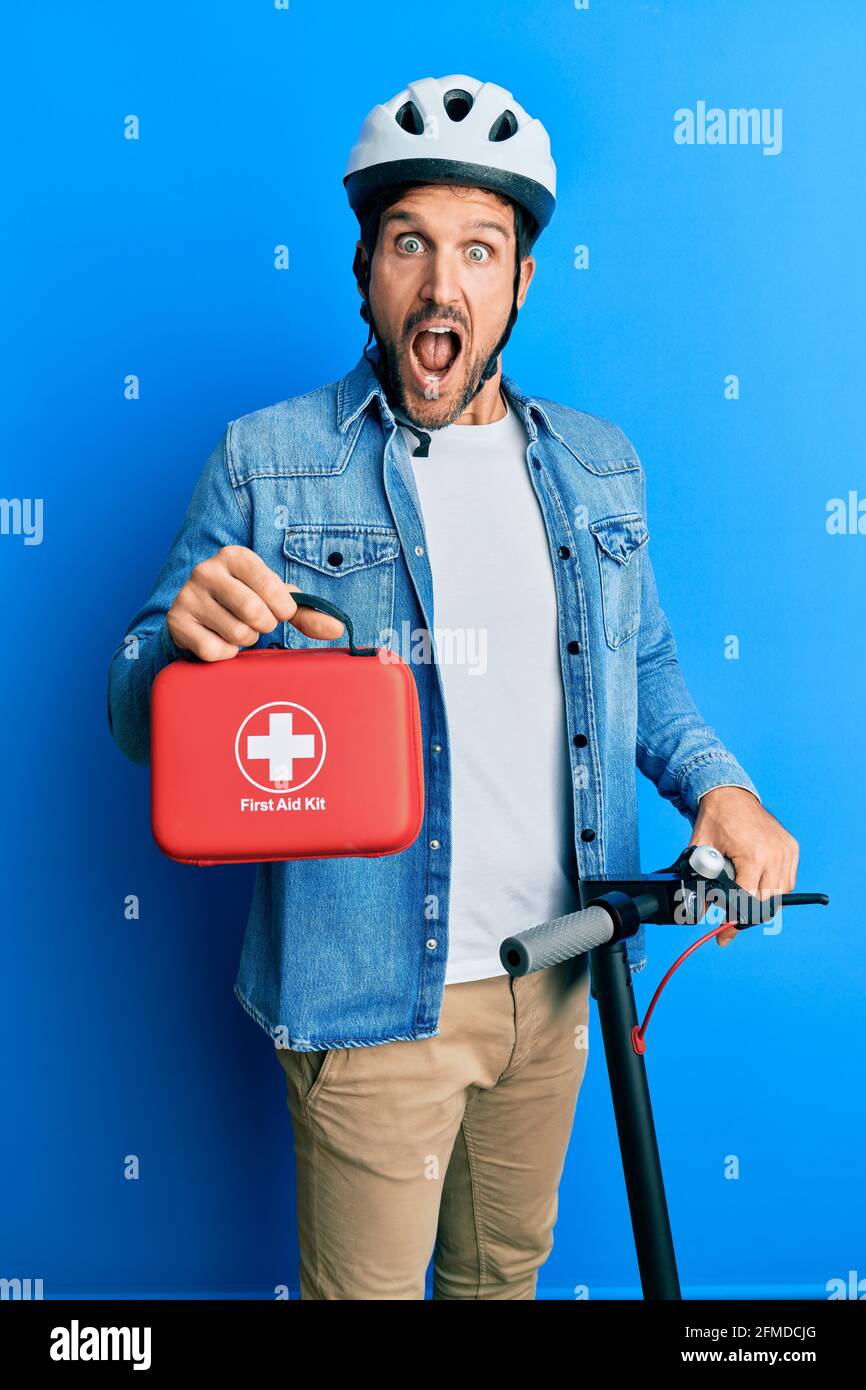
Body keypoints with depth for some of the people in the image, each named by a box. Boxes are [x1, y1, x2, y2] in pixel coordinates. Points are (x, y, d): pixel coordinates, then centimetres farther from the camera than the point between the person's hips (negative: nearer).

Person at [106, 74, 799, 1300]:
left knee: (508, 1264, 27)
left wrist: (718, 785, -4)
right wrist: (184, 640, -30)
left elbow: (643, 662, 14)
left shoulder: (599, 464, 4)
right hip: (370, 992, -4)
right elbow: (140, 719, -7)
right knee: (366, 1280, 14)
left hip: (556, 974, 5)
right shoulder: (267, 462, -9)